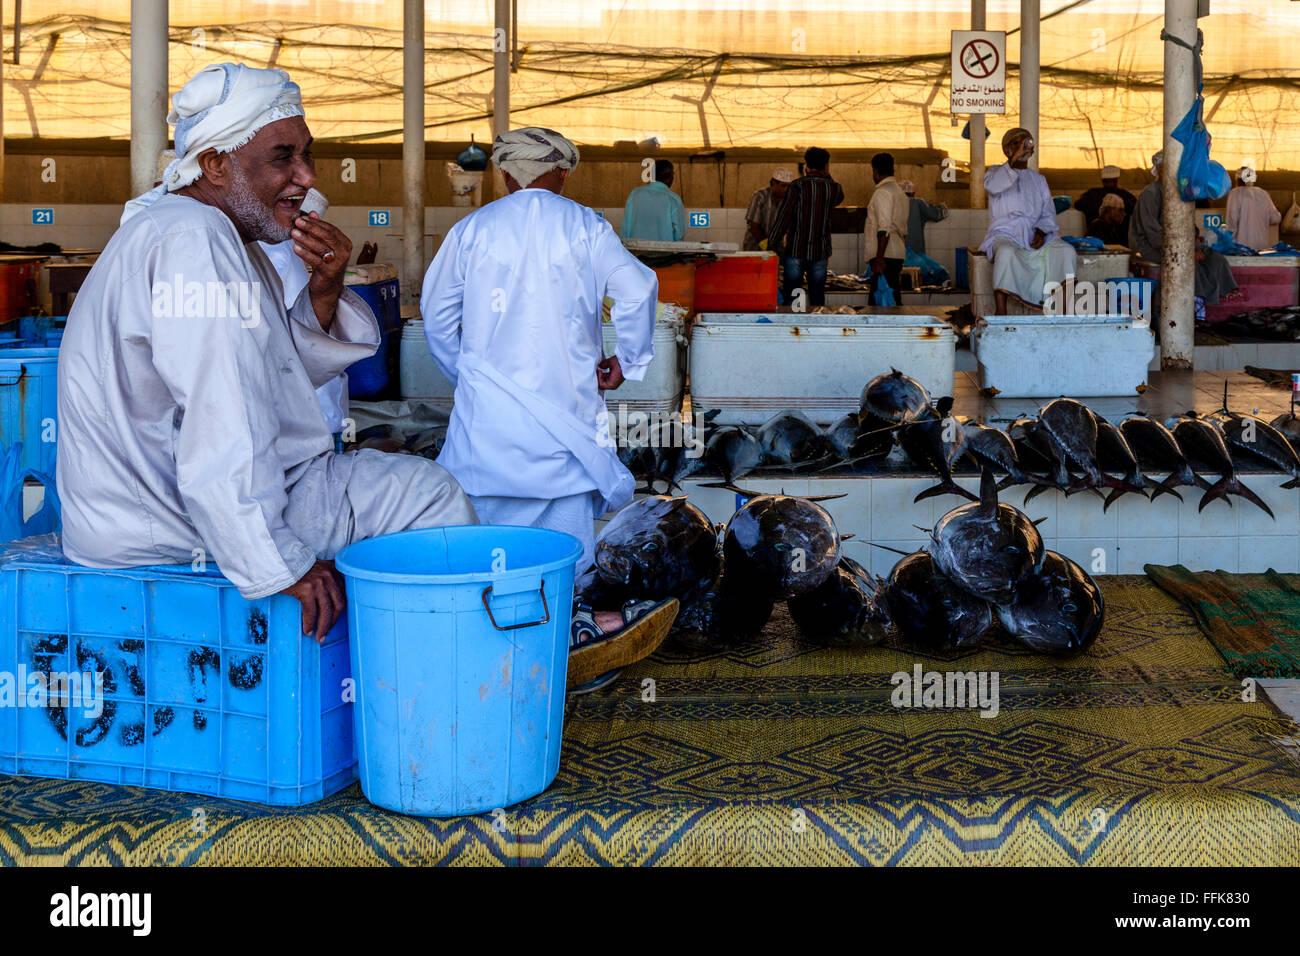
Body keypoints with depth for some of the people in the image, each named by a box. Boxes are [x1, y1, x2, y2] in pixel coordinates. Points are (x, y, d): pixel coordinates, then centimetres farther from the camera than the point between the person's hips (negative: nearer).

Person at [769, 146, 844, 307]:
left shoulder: (797, 186, -8)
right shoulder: (833, 187, 2)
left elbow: (783, 217, -10)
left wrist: (771, 246, -7)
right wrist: (827, 176, 20)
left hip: (795, 251, -3)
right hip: (820, 252, 3)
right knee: (817, 297, 8)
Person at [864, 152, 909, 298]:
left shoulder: (882, 192, -11)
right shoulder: (899, 191, 21)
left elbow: (884, 229, -21)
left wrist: (879, 258, -24)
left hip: (886, 255, -10)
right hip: (898, 254, 10)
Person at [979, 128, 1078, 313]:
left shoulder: (1038, 179, 24)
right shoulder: (996, 172, 12)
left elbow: (1048, 212, 15)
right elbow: (992, 186, -14)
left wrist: (1041, 231, -7)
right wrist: (1014, 159, -21)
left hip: (1034, 235, 4)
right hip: (1005, 234, -4)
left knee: (1067, 251, -24)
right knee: (1006, 252, -39)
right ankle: (1001, 312, -42)